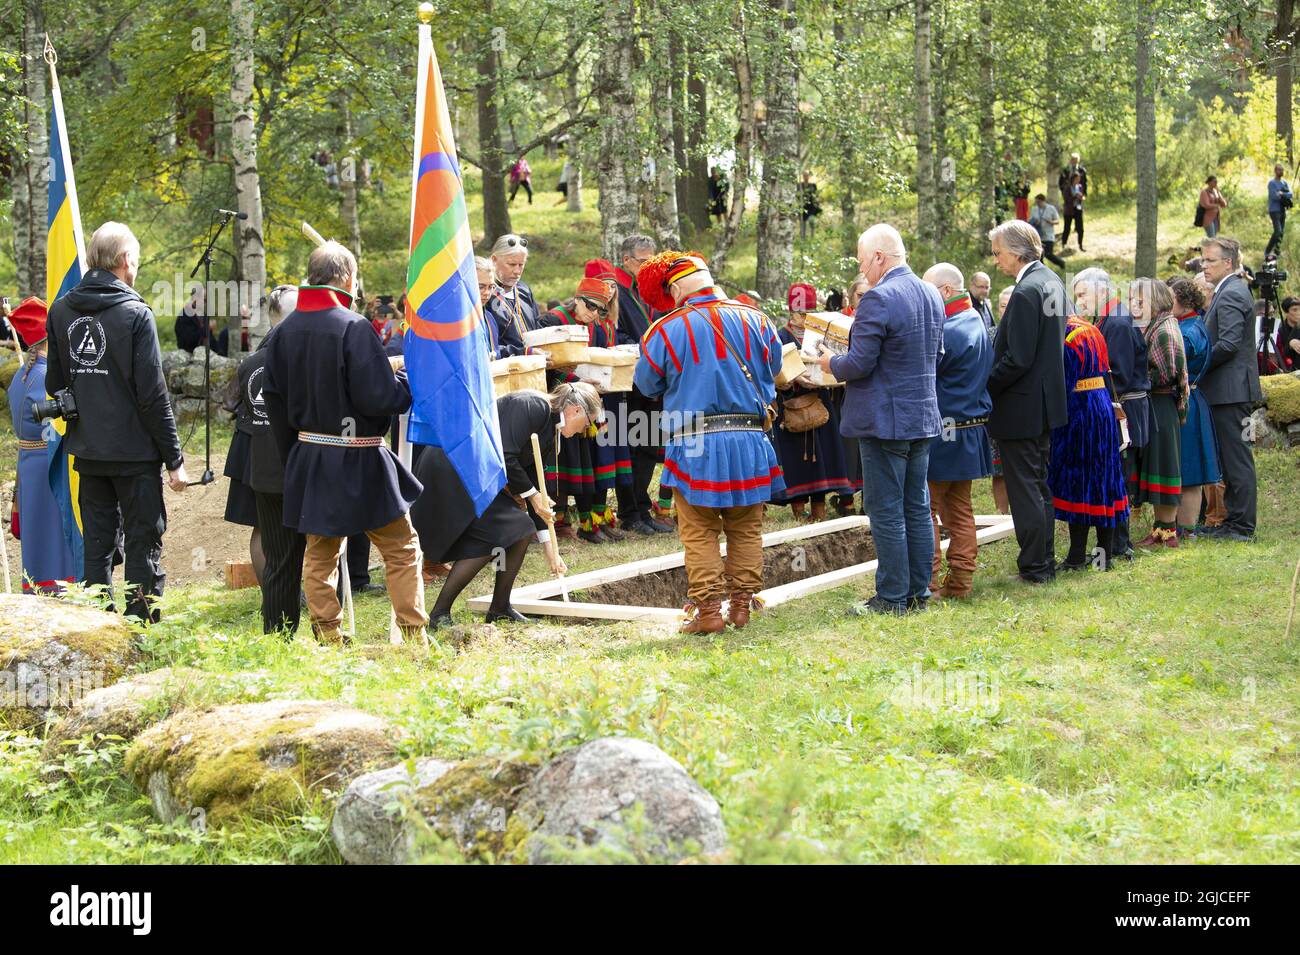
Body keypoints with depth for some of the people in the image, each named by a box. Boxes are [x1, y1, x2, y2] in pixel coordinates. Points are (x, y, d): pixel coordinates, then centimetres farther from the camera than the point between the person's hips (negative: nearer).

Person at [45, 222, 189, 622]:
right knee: (143, 543, 2)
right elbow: (152, 394, -14)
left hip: (87, 451, 6)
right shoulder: (135, 314, -13)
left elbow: (54, 383, 11)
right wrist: (174, 459, -9)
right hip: (135, 451, -5)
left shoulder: (61, 311, 4)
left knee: (96, 543, 12)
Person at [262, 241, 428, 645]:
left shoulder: (285, 331, 3)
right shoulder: (353, 327, -18)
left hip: (307, 458, 6)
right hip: (358, 461, -6)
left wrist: (291, 455, 19)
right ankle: (414, 636, 5)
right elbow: (378, 397, -22)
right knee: (401, 548, 6)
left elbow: (274, 398, 10)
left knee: (320, 551, 14)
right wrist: (404, 376, -1)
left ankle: (327, 637, 15)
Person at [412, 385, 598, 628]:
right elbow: (504, 457, -23)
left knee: (521, 530, 4)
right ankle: (439, 613, -9)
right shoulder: (532, 406, -16)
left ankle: (500, 608, 13)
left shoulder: (548, 434, 14)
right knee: (489, 537, -16)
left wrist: (549, 548, 16)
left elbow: (537, 487, 18)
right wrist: (531, 494, -10)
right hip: (448, 469, -10)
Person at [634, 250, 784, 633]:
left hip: (694, 444, -3)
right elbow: (772, 371, 19)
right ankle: (741, 604, 14)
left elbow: (646, 385, 8)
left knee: (700, 534, 5)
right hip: (750, 439, 3)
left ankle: (708, 610, 2)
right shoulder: (755, 320, 3)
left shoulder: (666, 330, -6)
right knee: (746, 531, 13)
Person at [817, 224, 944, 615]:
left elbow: (859, 364, -20)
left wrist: (831, 363, 0)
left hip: (886, 420, -8)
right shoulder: (931, 295, 9)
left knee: (886, 513, -2)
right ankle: (918, 593, 17)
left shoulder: (879, 299, -19)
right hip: (923, 418, 8)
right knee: (918, 508, 13)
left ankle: (892, 598, 1)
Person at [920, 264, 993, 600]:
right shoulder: (978, 325, 11)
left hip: (941, 435, -9)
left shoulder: (947, 332, -18)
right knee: (960, 510, 12)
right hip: (970, 431, 9)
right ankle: (961, 582, 15)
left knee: (925, 510, -4)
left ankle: (928, 582, -4)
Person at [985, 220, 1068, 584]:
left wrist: (985, 386, -13)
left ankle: (1034, 567, 2)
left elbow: (1017, 359, -24)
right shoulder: (1052, 281, 9)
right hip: (1047, 401, 10)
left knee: (1024, 489, -2)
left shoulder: (1026, 292, -21)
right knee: (1040, 486, 17)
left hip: (1021, 409, -10)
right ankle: (1045, 561, 23)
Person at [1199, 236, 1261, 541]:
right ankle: (1234, 520, 18)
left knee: (1237, 458, -7)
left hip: (1230, 389, -11)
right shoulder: (1233, 290, 17)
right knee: (1233, 457, 13)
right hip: (1231, 388, 11)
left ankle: (1242, 526, -4)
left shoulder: (1230, 295, -15)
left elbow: (1228, 344, -23)